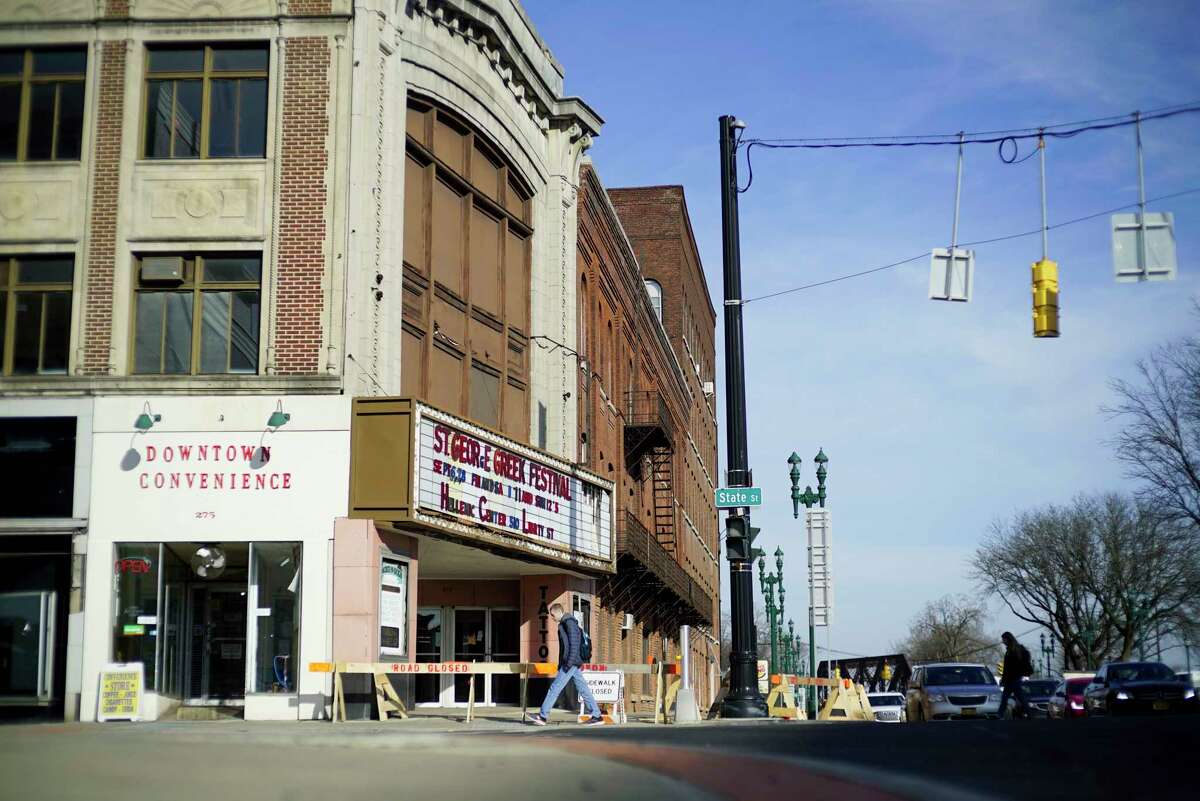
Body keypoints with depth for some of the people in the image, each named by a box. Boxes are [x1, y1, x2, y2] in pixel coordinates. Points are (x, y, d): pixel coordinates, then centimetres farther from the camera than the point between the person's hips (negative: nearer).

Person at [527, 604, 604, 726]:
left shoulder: (569, 623, -11)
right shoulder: (564, 624, 19)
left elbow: (574, 644, -18)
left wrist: (569, 662, -21)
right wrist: (561, 663, 23)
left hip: (571, 663, -10)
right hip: (570, 663, 10)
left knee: (555, 687, -7)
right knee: (583, 689, 7)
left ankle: (543, 716, -4)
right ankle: (596, 716, 5)